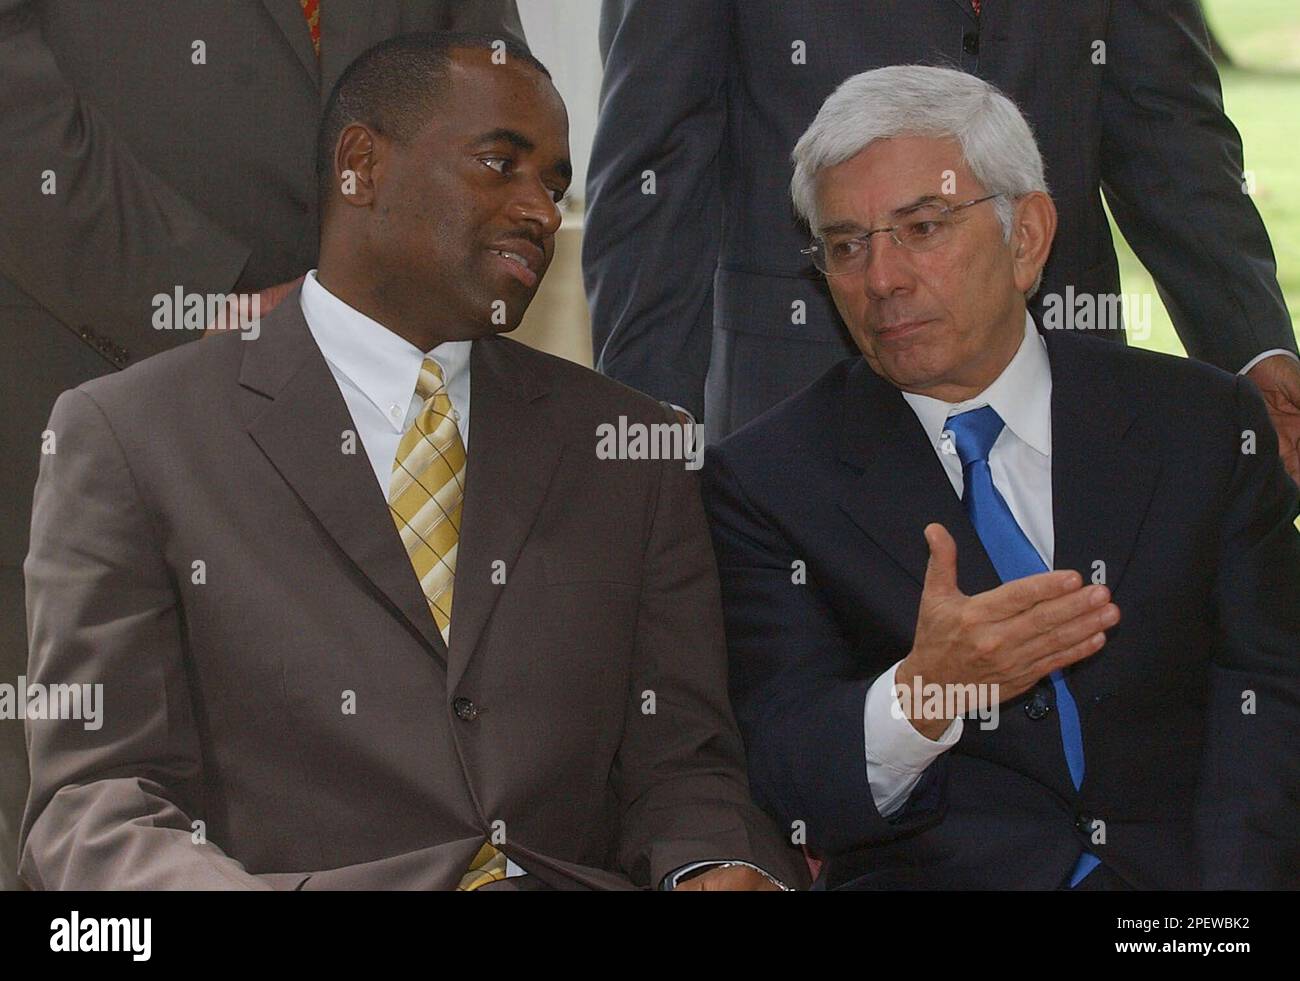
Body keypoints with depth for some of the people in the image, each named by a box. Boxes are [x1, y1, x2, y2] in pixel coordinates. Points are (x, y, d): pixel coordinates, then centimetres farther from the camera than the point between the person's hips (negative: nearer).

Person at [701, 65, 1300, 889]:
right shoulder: (766, 481, 5)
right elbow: (787, 783, -3)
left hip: (1176, 874, 2)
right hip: (930, 877, -1)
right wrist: (923, 696, -23)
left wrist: (1233, 880, -16)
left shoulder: (1207, 426, 10)